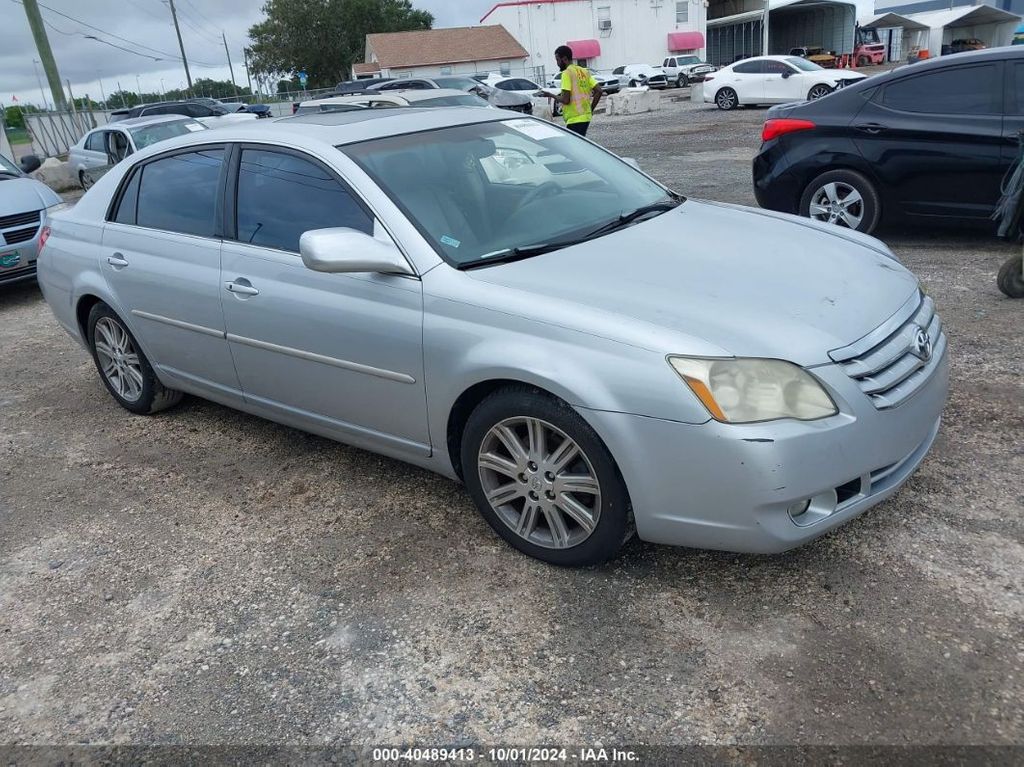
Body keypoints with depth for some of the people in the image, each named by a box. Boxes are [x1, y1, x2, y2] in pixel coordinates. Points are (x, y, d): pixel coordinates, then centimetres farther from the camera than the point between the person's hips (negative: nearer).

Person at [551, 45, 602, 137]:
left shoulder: (567, 73, -11)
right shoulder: (584, 71, 13)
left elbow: (565, 100, -18)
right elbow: (598, 91, 8)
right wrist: (591, 109, 12)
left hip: (575, 119, -9)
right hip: (586, 116, 9)